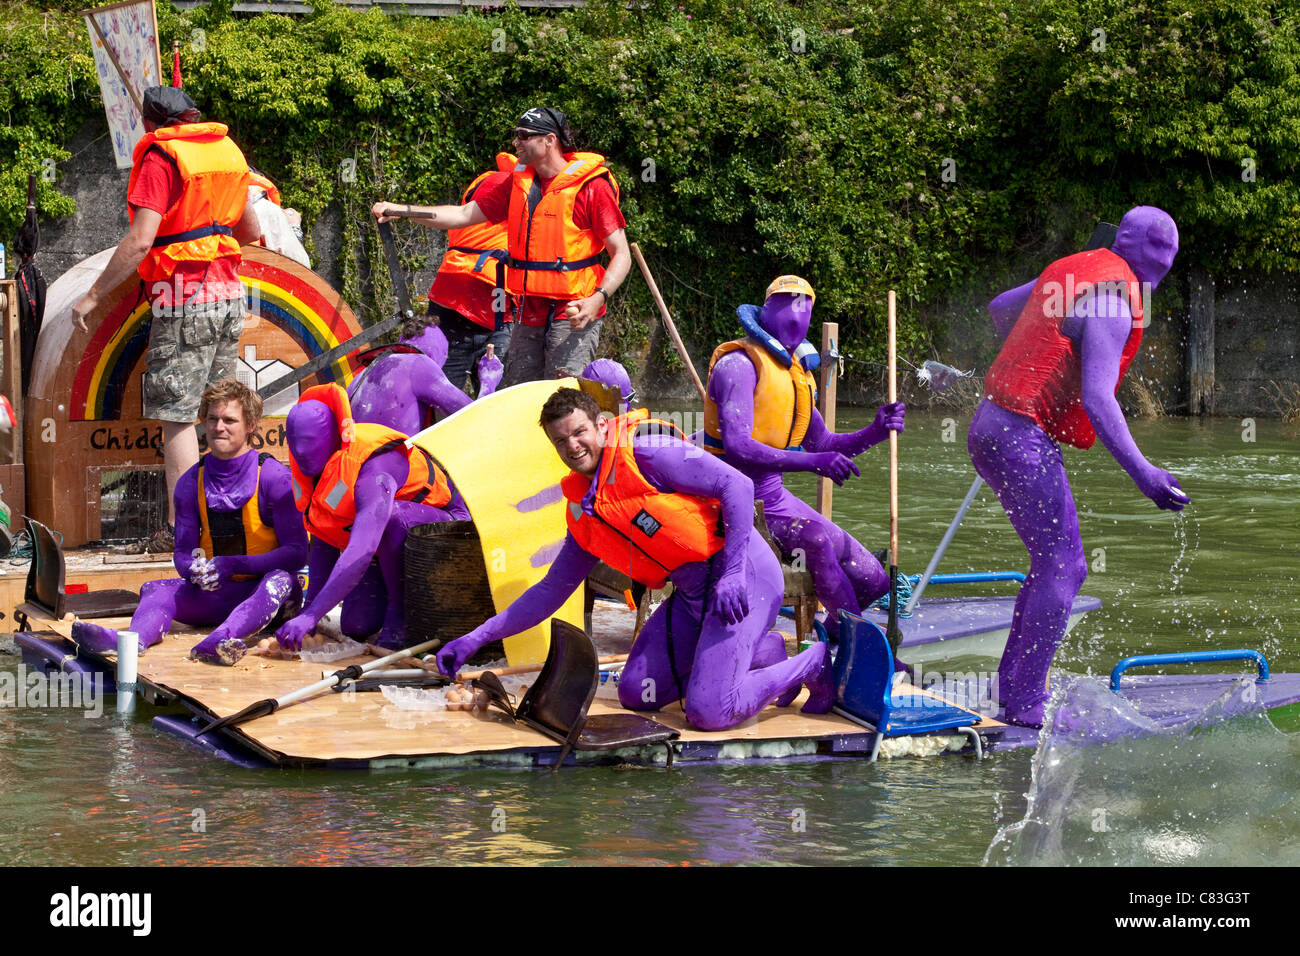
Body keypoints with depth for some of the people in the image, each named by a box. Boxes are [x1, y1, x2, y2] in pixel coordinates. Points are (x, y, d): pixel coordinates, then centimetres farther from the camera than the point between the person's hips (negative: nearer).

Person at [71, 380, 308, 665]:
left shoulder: (274, 477, -9)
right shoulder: (190, 484, 5)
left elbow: (297, 552, -13)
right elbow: (183, 551, 7)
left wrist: (233, 565, -24)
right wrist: (195, 570, -19)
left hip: (263, 592, -4)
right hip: (216, 596, 4)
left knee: (280, 580, -37)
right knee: (156, 589, -18)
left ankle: (217, 642, -65)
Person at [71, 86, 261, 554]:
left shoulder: (161, 157, -10)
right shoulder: (225, 150, 12)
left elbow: (139, 241, -19)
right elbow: (251, 230, 21)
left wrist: (93, 296, -12)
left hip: (184, 296, -7)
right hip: (228, 291, 7)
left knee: (176, 413, -5)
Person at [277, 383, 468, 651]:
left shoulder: (373, 472, -36)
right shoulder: (315, 467, -8)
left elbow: (361, 552, -46)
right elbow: (323, 543, 4)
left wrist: (310, 617, -50)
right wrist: (309, 606, -3)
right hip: (388, 550, 7)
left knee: (390, 518, -40)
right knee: (355, 625, -11)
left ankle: (400, 610, -19)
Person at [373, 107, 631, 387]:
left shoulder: (591, 186, -8)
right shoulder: (518, 183, 12)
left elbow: (622, 254, -10)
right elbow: (465, 214, 15)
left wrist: (597, 299, -26)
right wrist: (402, 210, 5)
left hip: (573, 314, -7)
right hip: (529, 313, 7)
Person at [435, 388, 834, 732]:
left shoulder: (644, 453, -12)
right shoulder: (583, 514, 12)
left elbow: (737, 485, -16)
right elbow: (550, 591, 19)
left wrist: (732, 575, -22)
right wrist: (476, 638, 12)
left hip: (741, 576, -9)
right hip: (691, 594, 9)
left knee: (708, 713, -19)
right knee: (635, 693, 5)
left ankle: (814, 663, 7)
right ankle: (764, 652, 18)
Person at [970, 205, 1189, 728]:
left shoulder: (1073, 268, 12)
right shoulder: (1112, 300, -16)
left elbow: (998, 307, 28)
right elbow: (1097, 399, -25)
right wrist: (1141, 472, -30)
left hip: (993, 425, 10)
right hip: (1022, 441, -10)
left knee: (1055, 561, 17)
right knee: (1062, 568, -7)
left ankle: (1012, 685, 21)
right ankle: (1023, 705, -6)